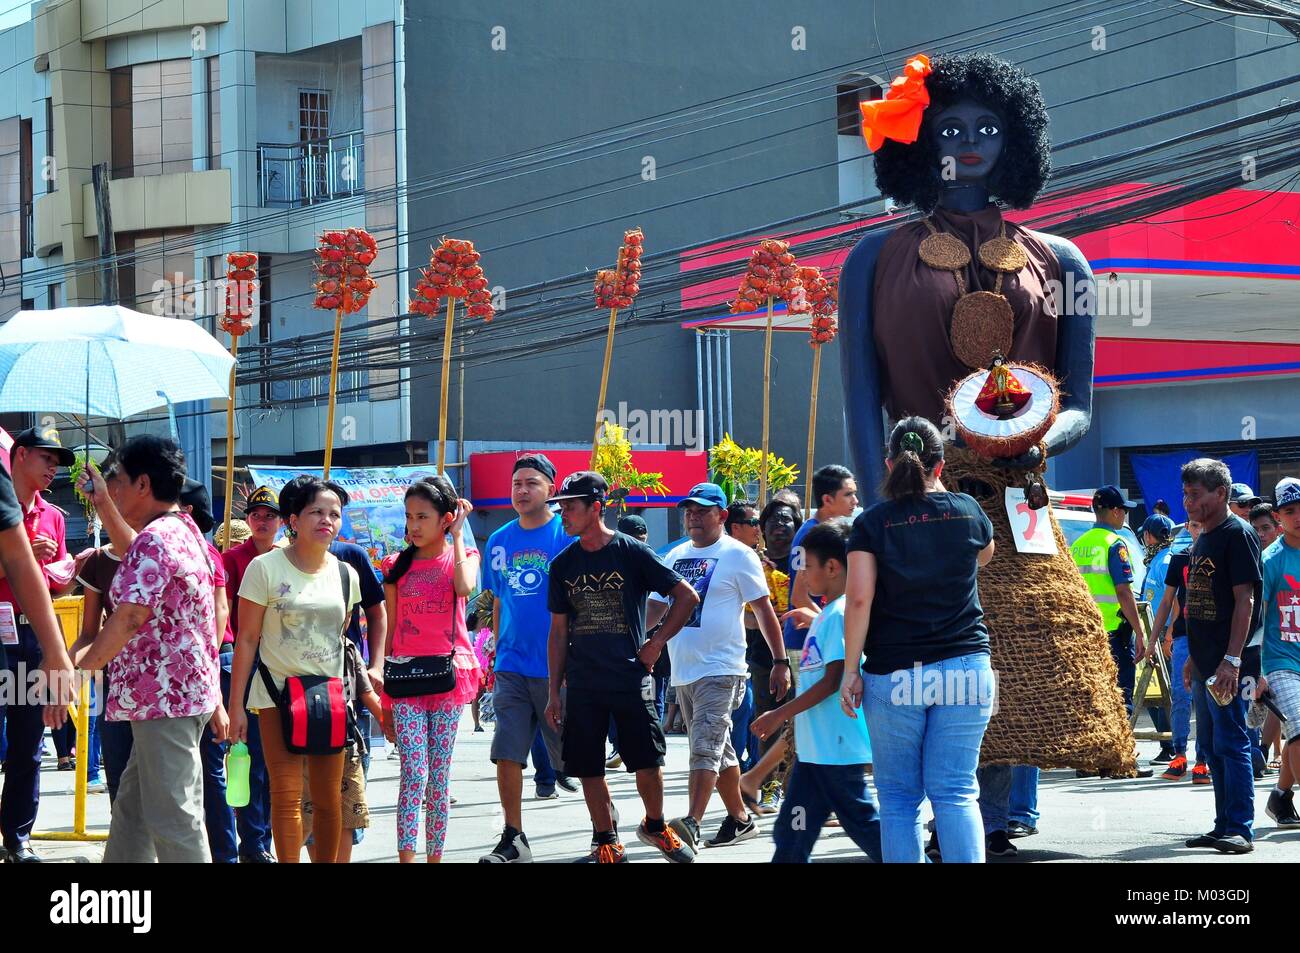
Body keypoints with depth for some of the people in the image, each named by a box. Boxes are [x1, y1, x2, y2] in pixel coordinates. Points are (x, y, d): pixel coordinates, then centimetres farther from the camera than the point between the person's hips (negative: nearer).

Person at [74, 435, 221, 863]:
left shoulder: (154, 540, -18)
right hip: (189, 689, 11)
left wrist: (77, 669, -19)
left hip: (164, 698, -11)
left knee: (172, 818, -7)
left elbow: (129, 619, -24)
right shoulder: (186, 532, 14)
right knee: (132, 810, 18)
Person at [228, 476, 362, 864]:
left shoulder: (346, 574, 8)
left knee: (329, 799, 6)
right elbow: (246, 640, -5)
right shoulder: (265, 568, -5)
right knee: (287, 795, -7)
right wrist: (236, 704, -8)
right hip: (278, 694, -4)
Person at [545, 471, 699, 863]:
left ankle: (655, 825, 21)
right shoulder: (563, 565, 7)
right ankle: (606, 844, 15)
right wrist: (554, 692, 7)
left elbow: (687, 596, 0)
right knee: (589, 770, 3)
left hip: (631, 679, -3)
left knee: (647, 764, -3)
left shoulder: (631, 552, -4)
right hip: (582, 684, 3)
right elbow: (558, 631, 11)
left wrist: (656, 643, -5)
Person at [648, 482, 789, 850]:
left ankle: (691, 825, -27)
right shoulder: (675, 556, 15)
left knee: (705, 749, -17)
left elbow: (763, 610, -4)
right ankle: (740, 819, 23)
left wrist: (781, 662, -8)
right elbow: (657, 607, 20)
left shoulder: (738, 555, -4)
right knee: (719, 751, 14)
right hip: (683, 672, 7)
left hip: (720, 670, -7)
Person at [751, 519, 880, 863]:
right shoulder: (827, 613, 17)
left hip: (837, 745, -10)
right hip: (815, 746, 10)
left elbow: (832, 681, -20)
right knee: (792, 830, 10)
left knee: (861, 821, -3)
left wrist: (780, 715, -16)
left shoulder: (841, 614, -15)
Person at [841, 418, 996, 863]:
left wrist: (850, 670, -3)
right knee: (956, 793, 2)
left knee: (898, 797, 7)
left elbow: (859, 599, -8)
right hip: (964, 669, 1)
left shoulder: (872, 522, -1)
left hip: (893, 676, -1)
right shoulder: (967, 511, 6)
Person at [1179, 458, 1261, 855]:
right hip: (1204, 665, 9)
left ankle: (1239, 829, -7)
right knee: (1211, 745, 12)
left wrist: (1232, 660, -21)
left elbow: (1244, 600, -16)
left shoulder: (1237, 535, -11)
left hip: (1228, 665, -9)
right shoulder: (1203, 540, 17)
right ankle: (1224, 825, 18)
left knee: (1230, 743, -9)